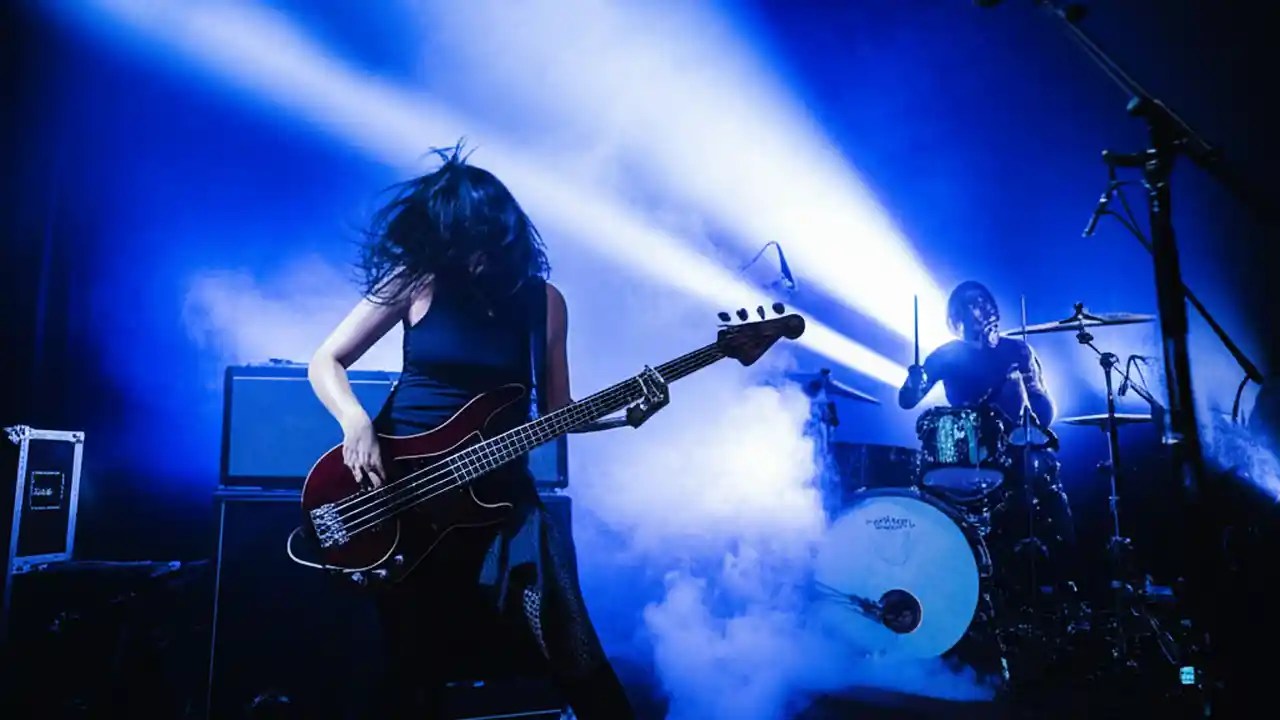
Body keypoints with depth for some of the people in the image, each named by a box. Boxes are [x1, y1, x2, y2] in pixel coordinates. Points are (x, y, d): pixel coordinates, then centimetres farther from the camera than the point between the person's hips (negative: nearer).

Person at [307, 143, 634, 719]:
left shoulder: (543, 300, 2)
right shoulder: (416, 279, -3)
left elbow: (555, 411, 7)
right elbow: (325, 362, -1)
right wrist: (356, 423, -19)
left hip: (495, 485, 1)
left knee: (573, 654, -8)